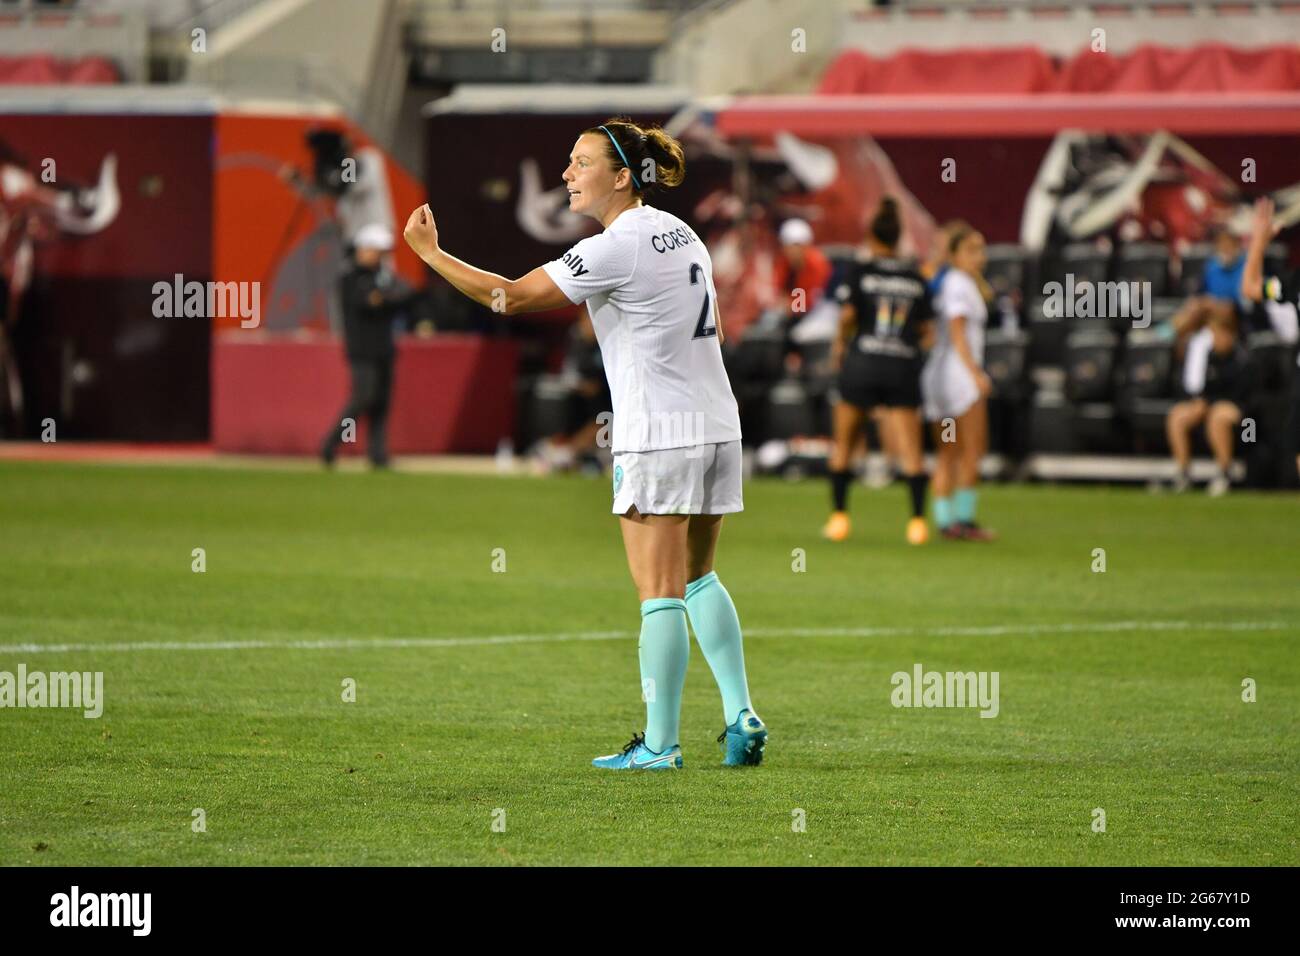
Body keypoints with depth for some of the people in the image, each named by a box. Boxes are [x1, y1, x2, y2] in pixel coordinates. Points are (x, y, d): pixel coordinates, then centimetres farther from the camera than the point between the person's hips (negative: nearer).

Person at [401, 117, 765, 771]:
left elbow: (510, 298, -15)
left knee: (660, 593, -4)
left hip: (657, 436, -8)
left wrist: (429, 252, -7)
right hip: (717, 427, 8)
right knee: (698, 579, 17)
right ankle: (741, 717, 11)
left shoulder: (615, 250, -15)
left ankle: (659, 743, -2)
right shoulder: (680, 234, 10)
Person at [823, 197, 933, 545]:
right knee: (910, 452, -2)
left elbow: (848, 315, -12)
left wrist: (840, 343, 6)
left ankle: (839, 516, 13)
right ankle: (918, 519, -15)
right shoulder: (916, 280, 6)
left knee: (843, 444, 14)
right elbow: (925, 329, 5)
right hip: (905, 366, 1)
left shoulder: (860, 273, -2)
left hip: (863, 361, -1)